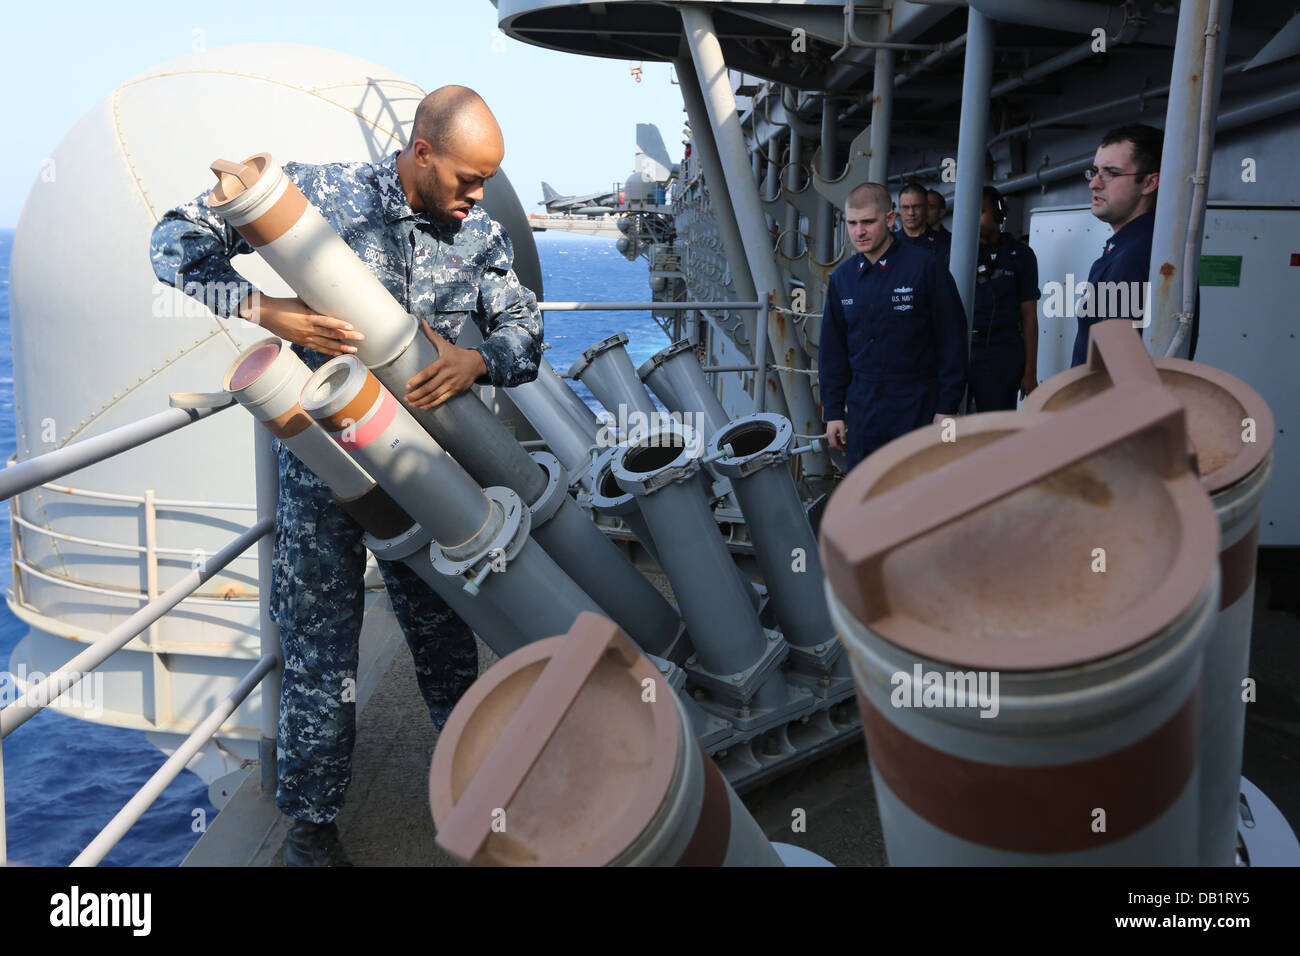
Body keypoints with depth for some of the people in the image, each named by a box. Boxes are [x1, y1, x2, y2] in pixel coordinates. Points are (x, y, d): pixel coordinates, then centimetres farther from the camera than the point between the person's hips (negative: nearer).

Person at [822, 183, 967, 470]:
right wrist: (833, 412, 10)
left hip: (917, 411, -4)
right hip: (862, 411, 4)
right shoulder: (842, 277, 7)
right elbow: (833, 350, 13)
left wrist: (947, 409, -7)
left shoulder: (925, 268, -7)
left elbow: (952, 341, -5)